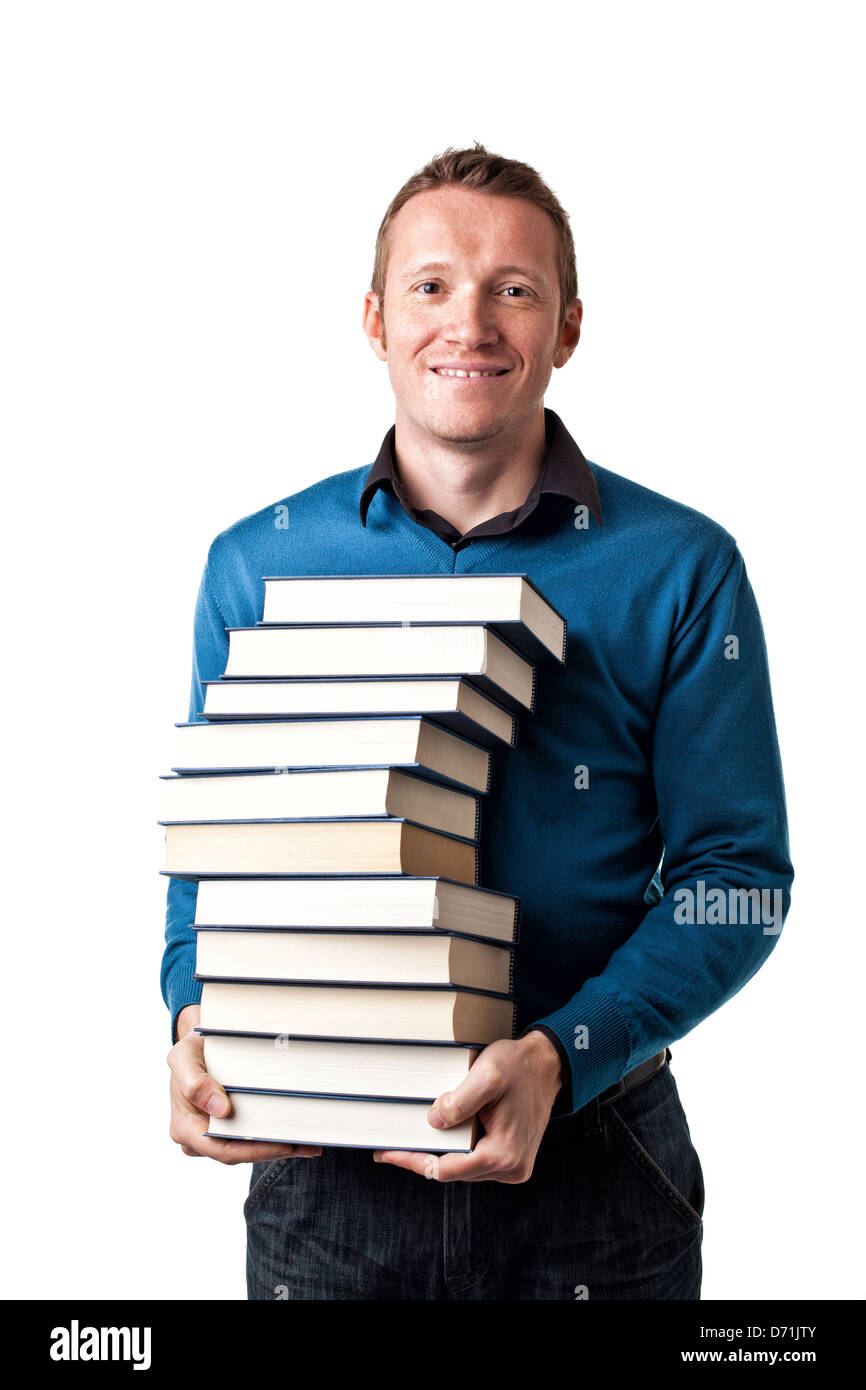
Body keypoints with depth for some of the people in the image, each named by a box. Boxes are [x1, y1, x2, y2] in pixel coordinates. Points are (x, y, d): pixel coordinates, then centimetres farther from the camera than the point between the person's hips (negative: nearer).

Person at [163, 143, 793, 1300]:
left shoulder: (681, 567, -4)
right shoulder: (255, 564, 2)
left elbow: (736, 875, -6)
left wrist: (560, 1057, -20)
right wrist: (199, 1018, -11)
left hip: (593, 1164, -1)